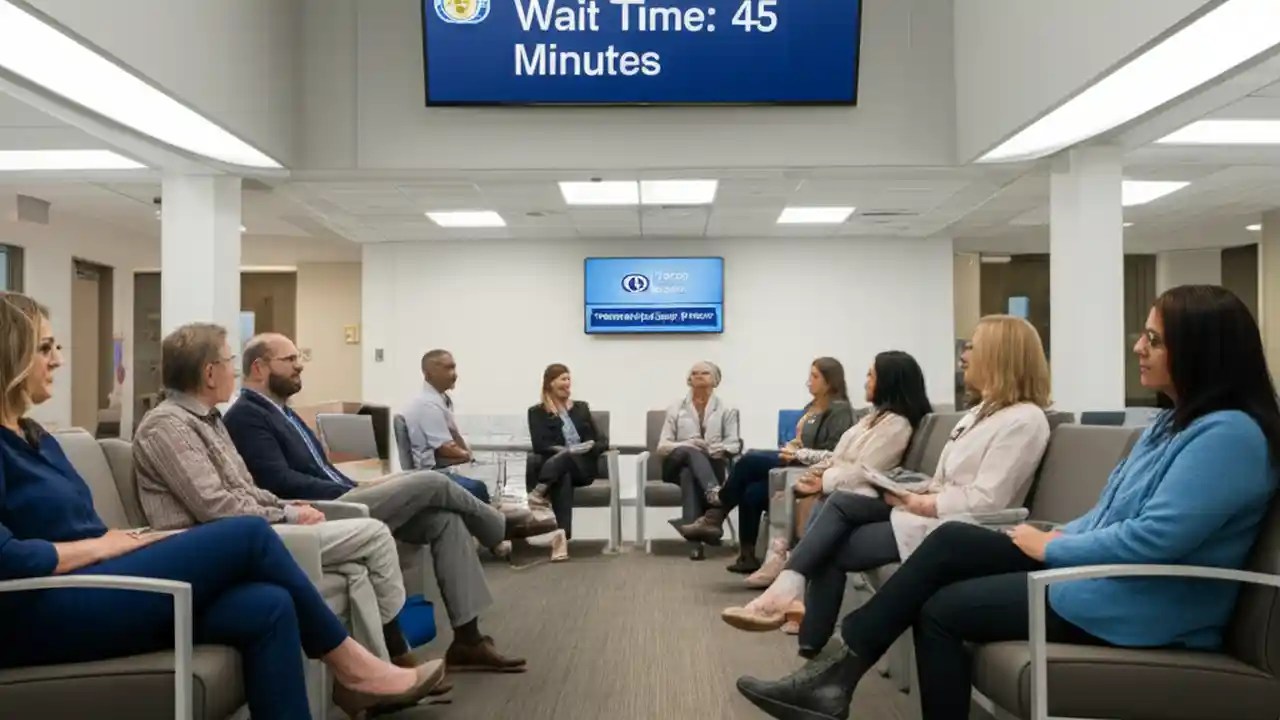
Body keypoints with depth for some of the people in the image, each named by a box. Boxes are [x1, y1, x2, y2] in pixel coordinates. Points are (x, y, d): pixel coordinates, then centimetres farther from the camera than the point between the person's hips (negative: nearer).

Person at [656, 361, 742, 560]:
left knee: (690, 472, -37)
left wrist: (719, 449, -18)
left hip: (712, 465, -1)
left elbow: (734, 444, 5)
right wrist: (687, 445, -12)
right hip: (678, 464, 1)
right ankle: (713, 491, -60)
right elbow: (662, 446, 7)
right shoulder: (675, 409, 17)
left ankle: (693, 527, -51)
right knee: (691, 453, -36)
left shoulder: (726, 410, 15)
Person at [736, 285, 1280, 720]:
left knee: (943, 608, -9)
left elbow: (1154, 538, -28)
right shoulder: (1176, 420, 14)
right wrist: (1056, 534, 2)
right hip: (1096, 566, 10)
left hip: (1138, 607, -10)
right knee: (950, 542, -3)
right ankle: (840, 672, -6)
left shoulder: (1230, 433, -20)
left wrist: (1051, 548, -15)